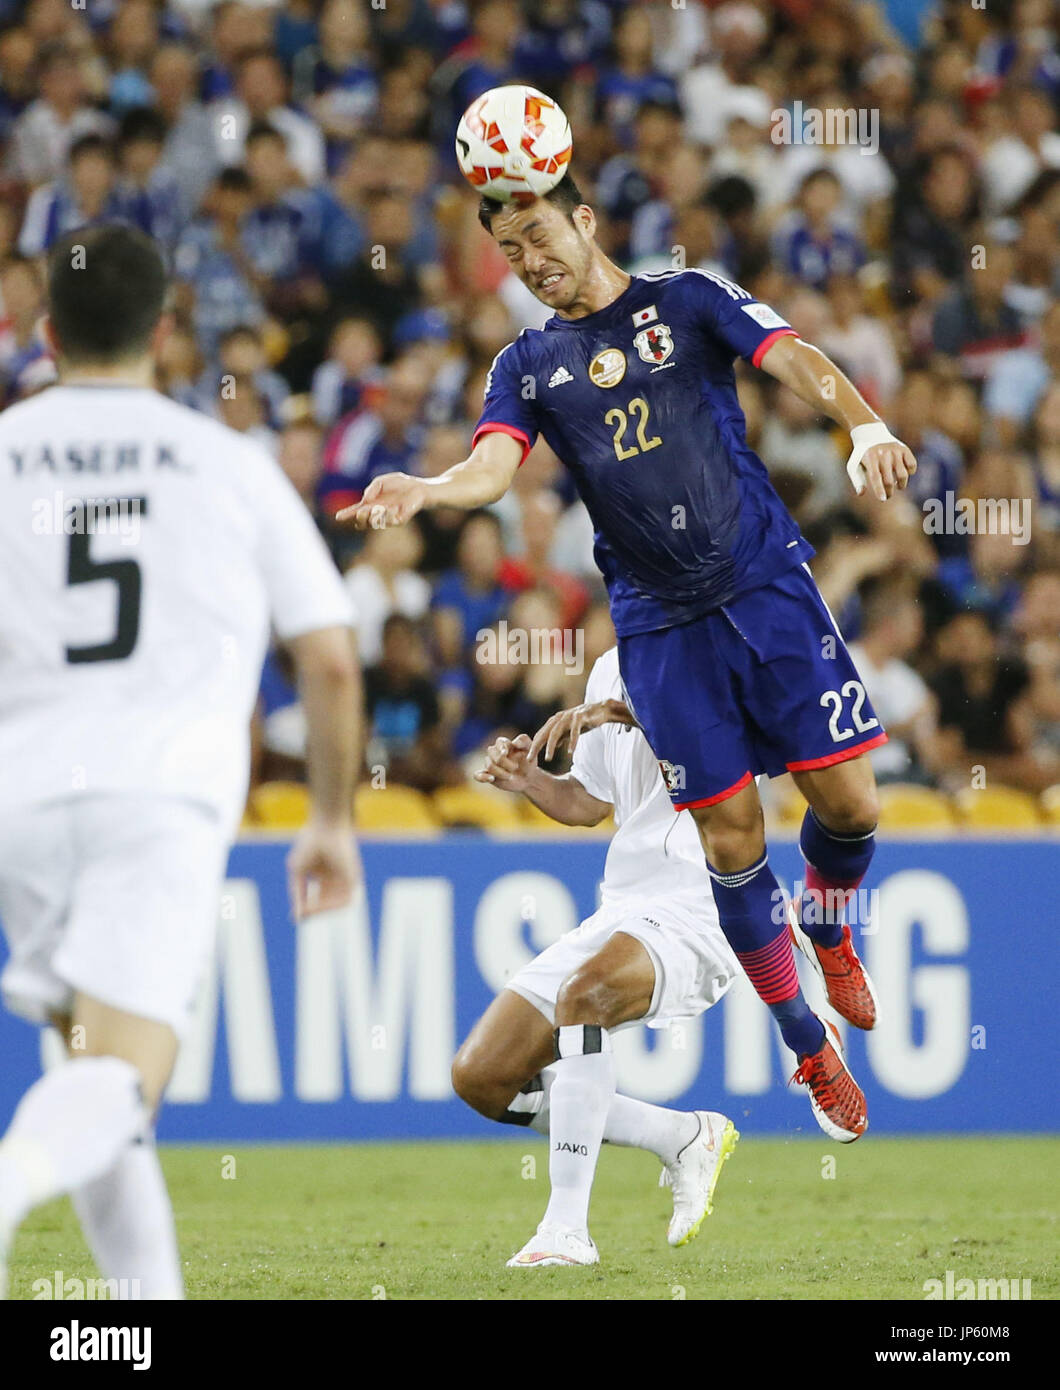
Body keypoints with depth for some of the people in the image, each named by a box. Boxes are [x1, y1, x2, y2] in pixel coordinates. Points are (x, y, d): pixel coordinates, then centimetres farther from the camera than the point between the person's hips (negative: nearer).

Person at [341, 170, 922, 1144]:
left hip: (766, 583, -1)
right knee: (730, 836, -3)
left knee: (847, 801, -6)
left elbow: (795, 360, -10)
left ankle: (829, 928, 29)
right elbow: (493, 466, -6)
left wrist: (866, 427, -30)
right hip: (660, 624, 1)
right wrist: (422, 492, -29)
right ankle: (810, 1052, 11)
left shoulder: (689, 302, 5)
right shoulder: (528, 367, 10)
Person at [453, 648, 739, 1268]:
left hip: (693, 915, -9)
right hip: (622, 912, 9)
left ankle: (568, 1230, -35)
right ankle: (685, 1138, 11)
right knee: (479, 1077, 1)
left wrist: (623, 713, -39)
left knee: (584, 990, -38)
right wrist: (530, 781, 7)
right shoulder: (612, 669, 16)